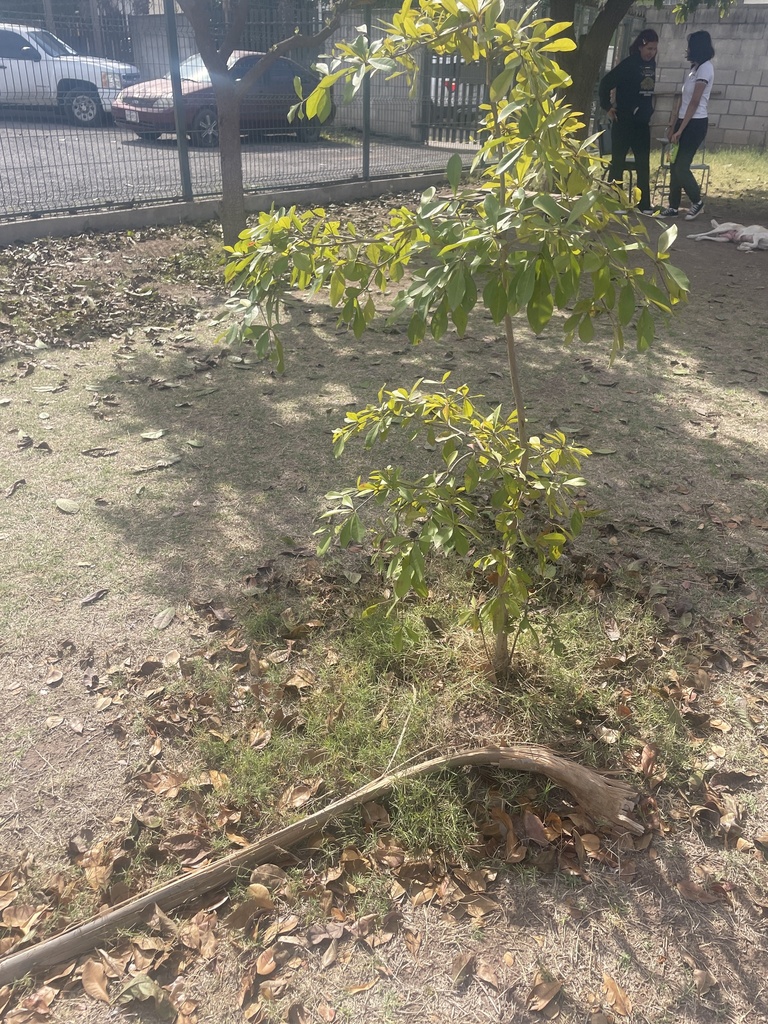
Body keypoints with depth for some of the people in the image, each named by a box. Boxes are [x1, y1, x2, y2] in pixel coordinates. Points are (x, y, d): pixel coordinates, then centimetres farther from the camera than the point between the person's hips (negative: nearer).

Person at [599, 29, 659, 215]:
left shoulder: (651, 65, 7)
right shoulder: (628, 64, -10)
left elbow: (649, 91, 16)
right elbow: (606, 82, -13)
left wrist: (648, 112, 10)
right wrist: (608, 107, -11)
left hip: (642, 122, 6)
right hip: (624, 121, -6)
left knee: (643, 164, 6)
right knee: (618, 162, 3)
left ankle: (644, 204, 12)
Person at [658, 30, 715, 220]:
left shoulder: (705, 68, -12)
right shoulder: (694, 68, 15)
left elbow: (695, 102, -17)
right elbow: (684, 100, 15)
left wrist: (680, 130, -19)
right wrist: (672, 125, 12)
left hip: (695, 124, -9)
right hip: (684, 121, 9)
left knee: (681, 166, -8)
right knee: (674, 166, 6)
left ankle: (697, 202, 10)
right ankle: (674, 206, 12)